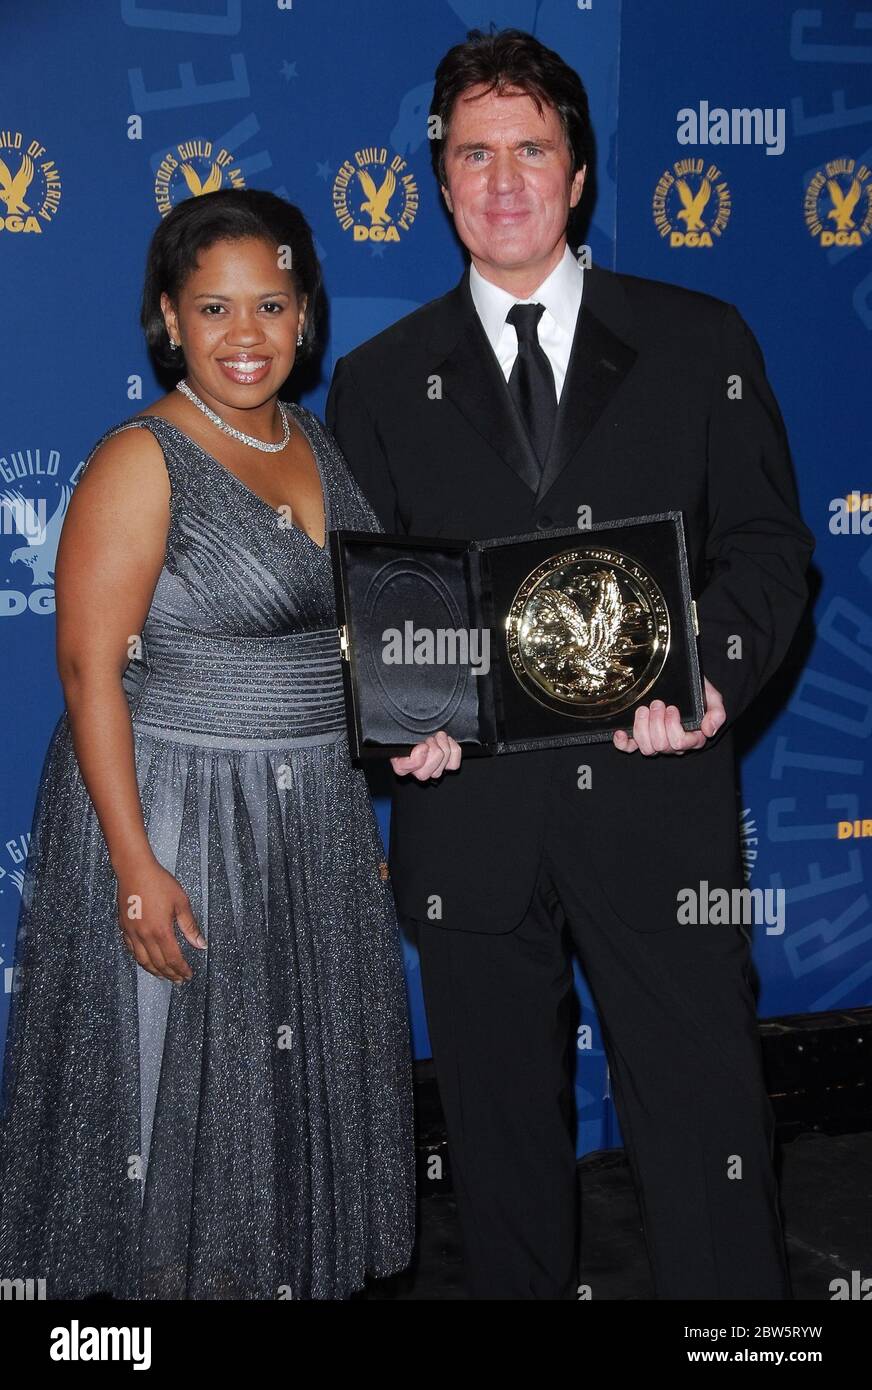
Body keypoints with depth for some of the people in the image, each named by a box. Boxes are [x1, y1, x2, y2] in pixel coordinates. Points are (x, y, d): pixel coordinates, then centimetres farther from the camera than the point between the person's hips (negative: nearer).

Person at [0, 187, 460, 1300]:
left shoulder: (319, 448, 8)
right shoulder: (140, 461, -14)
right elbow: (89, 668, -18)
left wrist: (402, 723, 7)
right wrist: (136, 865, -22)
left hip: (316, 821, 7)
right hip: (174, 817, -7)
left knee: (301, 1076, 17)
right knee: (183, 1085, 6)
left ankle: (297, 1268, 35)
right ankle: (175, 1273, 26)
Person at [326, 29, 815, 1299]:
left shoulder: (700, 344, 7)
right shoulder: (380, 382, 11)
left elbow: (767, 542, 3)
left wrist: (713, 672, -16)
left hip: (657, 800, -1)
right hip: (470, 816, 2)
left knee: (707, 1138, 0)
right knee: (503, 1142, 14)